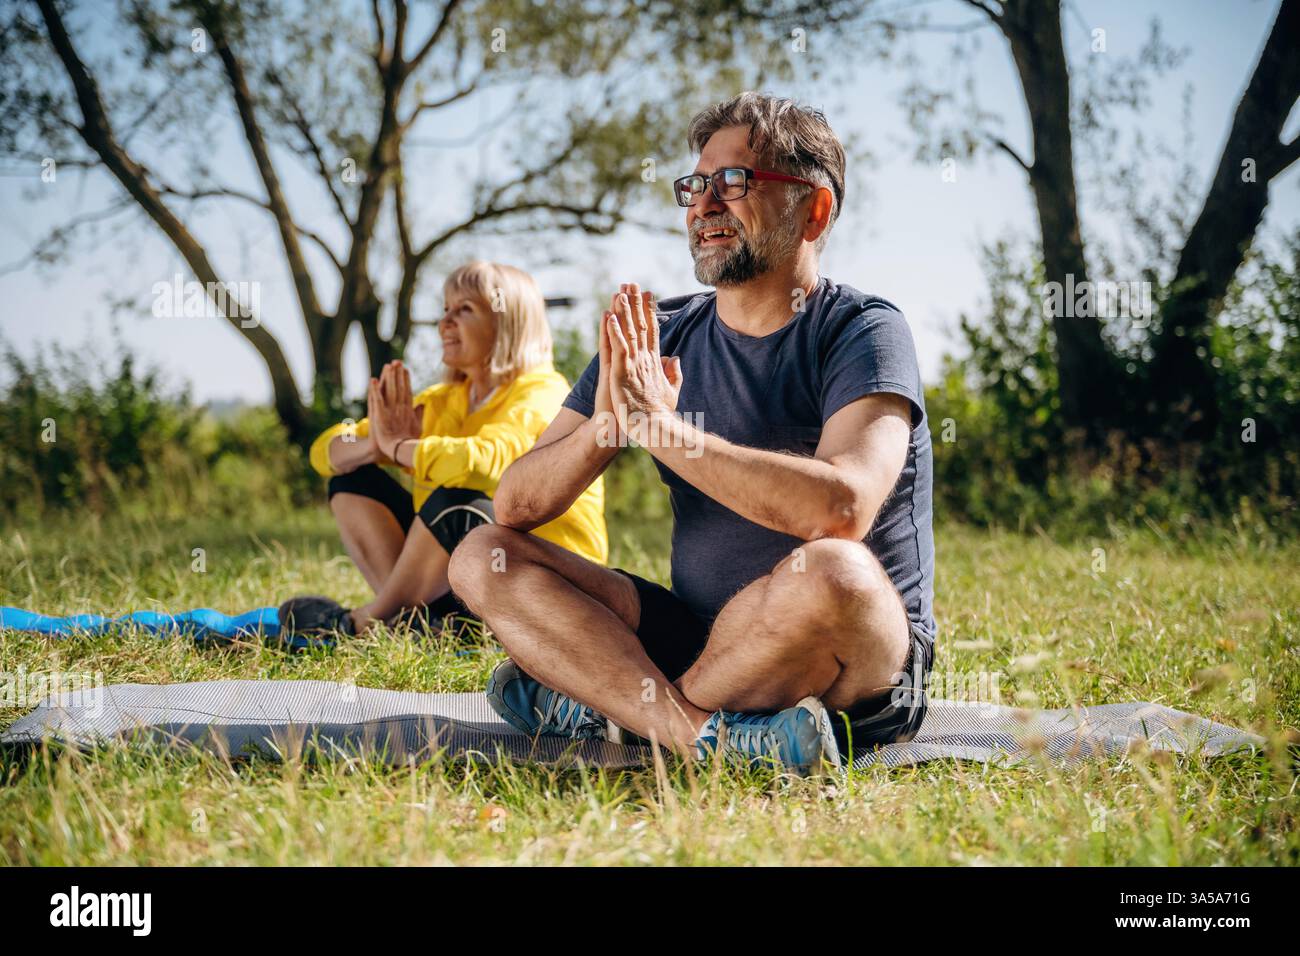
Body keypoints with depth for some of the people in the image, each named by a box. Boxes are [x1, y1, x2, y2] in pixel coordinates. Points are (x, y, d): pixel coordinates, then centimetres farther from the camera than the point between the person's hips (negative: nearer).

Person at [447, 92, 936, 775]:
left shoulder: (862, 332, -9)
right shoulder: (654, 340, 5)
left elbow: (840, 509, -29)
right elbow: (515, 505, 1)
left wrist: (661, 426, -24)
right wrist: (605, 427, -20)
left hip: (864, 663, -5)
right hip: (701, 637, 5)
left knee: (829, 572, -38)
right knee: (482, 557, -5)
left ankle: (610, 704, -10)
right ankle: (708, 734, -25)